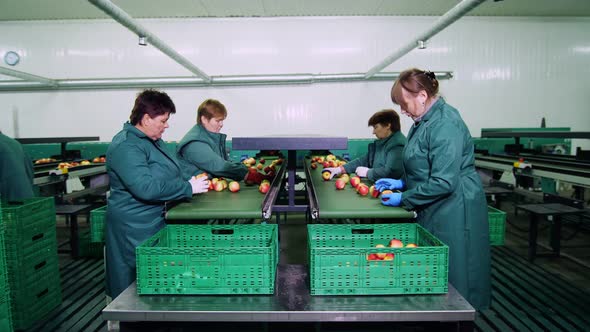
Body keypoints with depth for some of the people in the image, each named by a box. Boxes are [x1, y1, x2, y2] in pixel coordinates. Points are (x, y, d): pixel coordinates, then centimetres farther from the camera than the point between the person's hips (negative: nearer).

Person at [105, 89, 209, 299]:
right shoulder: (126, 147, -20)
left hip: (156, 221, 10)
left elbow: (168, 172, 22)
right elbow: (146, 187, -30)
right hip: (135, 228, -10)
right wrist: (188, 188, -23)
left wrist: (191, 181, 3)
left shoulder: (154, 141, 11)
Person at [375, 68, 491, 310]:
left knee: (449, 277, 5)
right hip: (432, 211, 9)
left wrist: (403, 199, -17)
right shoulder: (424, 121, 10)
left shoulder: (445, 124, -21)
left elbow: (444, 182, -25)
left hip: (452, 212, -9)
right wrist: (402, 183, 8)